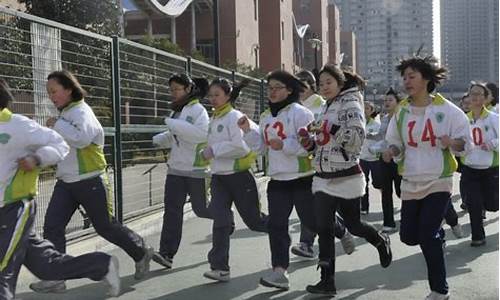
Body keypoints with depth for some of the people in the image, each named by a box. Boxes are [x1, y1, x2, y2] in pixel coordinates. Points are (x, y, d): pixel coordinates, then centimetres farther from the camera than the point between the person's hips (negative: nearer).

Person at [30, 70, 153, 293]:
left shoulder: (82, 112, -14)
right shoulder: (64, 114, 13)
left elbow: (81, 139, -33)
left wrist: (57, 125, -21)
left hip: (90, 182, -8)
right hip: (65, 183, 8)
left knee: (105, 226, 5)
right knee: (52, 226, -5)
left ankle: (141, 253, 27)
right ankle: (55, 277, 0)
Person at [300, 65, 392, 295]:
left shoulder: (350, 104, -8)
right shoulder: (328, 108, 15)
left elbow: (357, 138, -22)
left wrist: (332, 129, -31)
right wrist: (310, 141, 5)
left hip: (346, 179, -7)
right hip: (323, 179, 7)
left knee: (353, 226, 8)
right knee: (323, 229, -1)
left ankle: (381, 242, 40)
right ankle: (327, 281, 3)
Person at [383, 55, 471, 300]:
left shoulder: (446, 109, -8)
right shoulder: (401, 111, 1)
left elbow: (465, 141, -3)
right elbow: (396, 142, 11)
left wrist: (451, 142, -24)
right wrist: (392, 151, -11)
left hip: (439, 181, -4)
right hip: (411, 182, 4)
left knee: (428, 237, -9)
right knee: (408, 236, 6)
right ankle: (437, 234, 42)